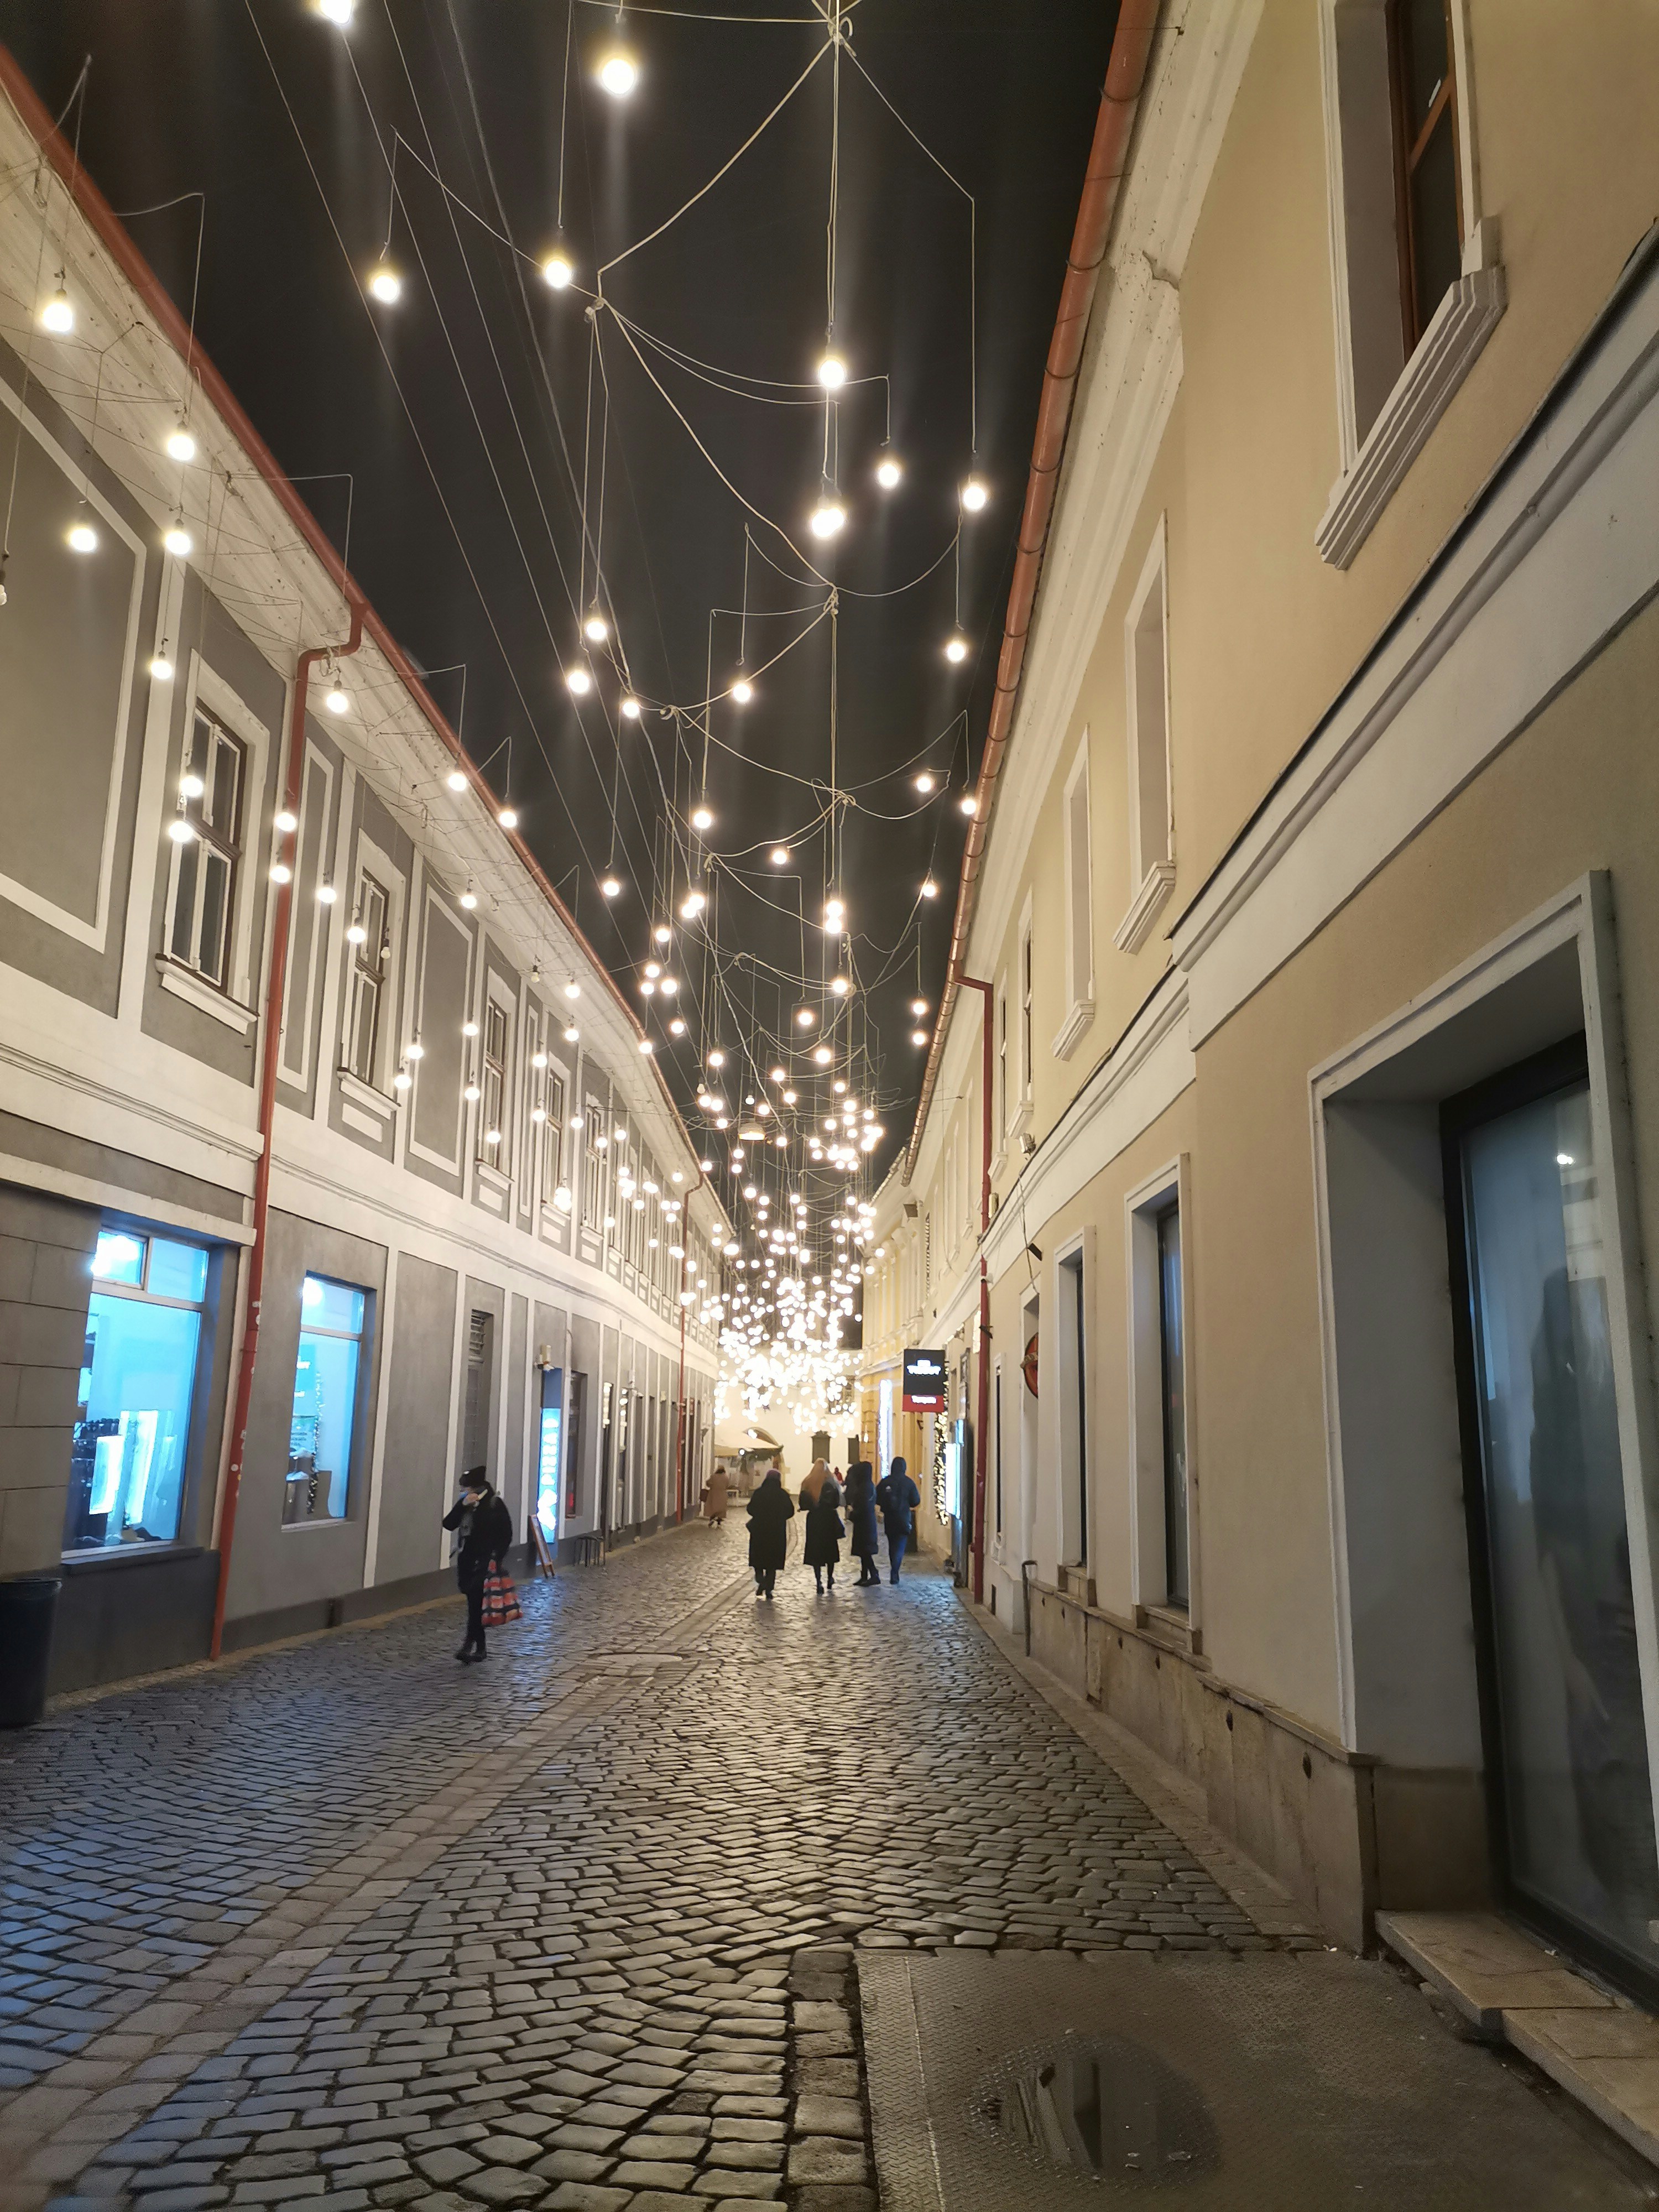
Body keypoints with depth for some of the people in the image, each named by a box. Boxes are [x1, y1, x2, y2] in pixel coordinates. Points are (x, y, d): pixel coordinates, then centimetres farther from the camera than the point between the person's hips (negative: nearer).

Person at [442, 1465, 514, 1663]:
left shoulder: (495, 1504, -7)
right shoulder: (465, 1503, 9)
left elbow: (506, 1534, -7)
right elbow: (449, 1524, -1)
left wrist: (496, 1559, -14)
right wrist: (462, 1505, -14)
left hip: (485, 1563, -6)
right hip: (467, 1561, 6)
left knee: (477, 1602, -12)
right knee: (473, 1603, 11)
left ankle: (470, 1643, -12)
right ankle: (480, 1648, 20)